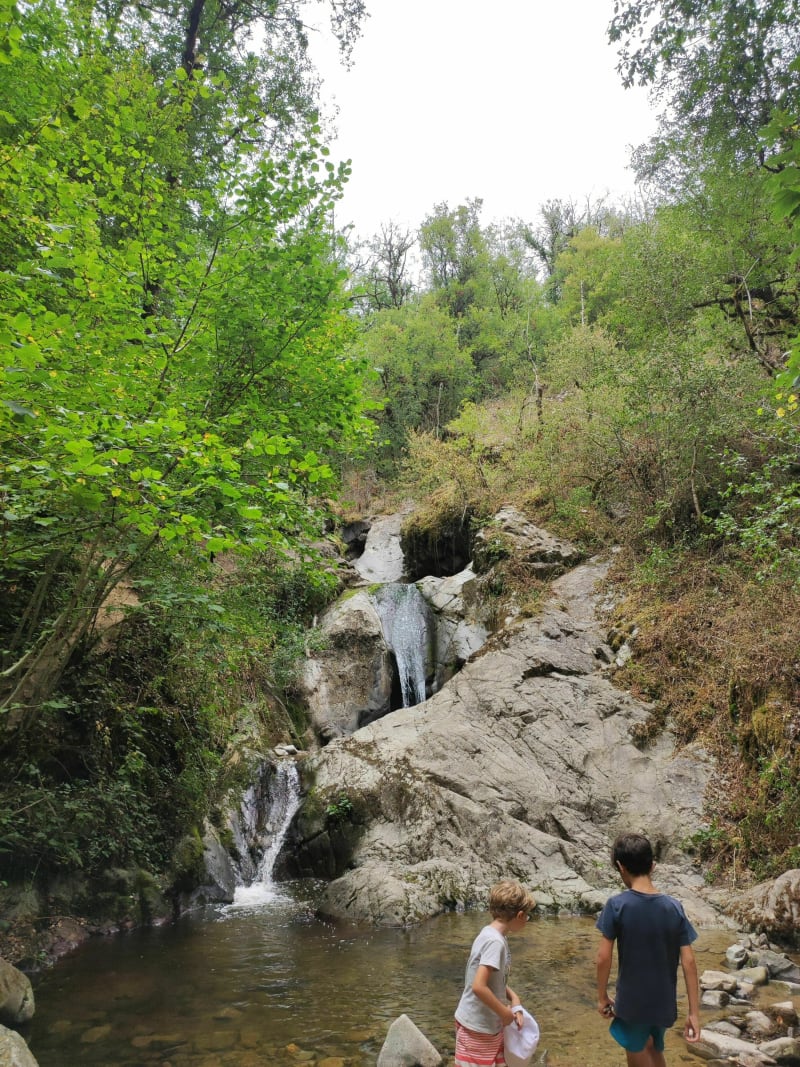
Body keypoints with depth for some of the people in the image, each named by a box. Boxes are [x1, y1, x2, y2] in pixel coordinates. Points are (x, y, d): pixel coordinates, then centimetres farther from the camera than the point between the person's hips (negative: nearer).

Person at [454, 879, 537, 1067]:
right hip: (477, 1027, -9)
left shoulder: (491, 934, 3)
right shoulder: (495, 941, -24)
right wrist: (505, 1013, -18)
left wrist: (514, 999, 4)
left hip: (490, 1024, 9)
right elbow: (479, 987, -31)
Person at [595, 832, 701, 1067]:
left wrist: (602, 996, 0)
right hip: (664, 1003, 4)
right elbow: (689, 962, -6)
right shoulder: (674, 907, -7)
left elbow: (603, 958, -14)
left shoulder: (617, 905, -16)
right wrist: (694, 1013, 1)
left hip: (632, 1004, -4)